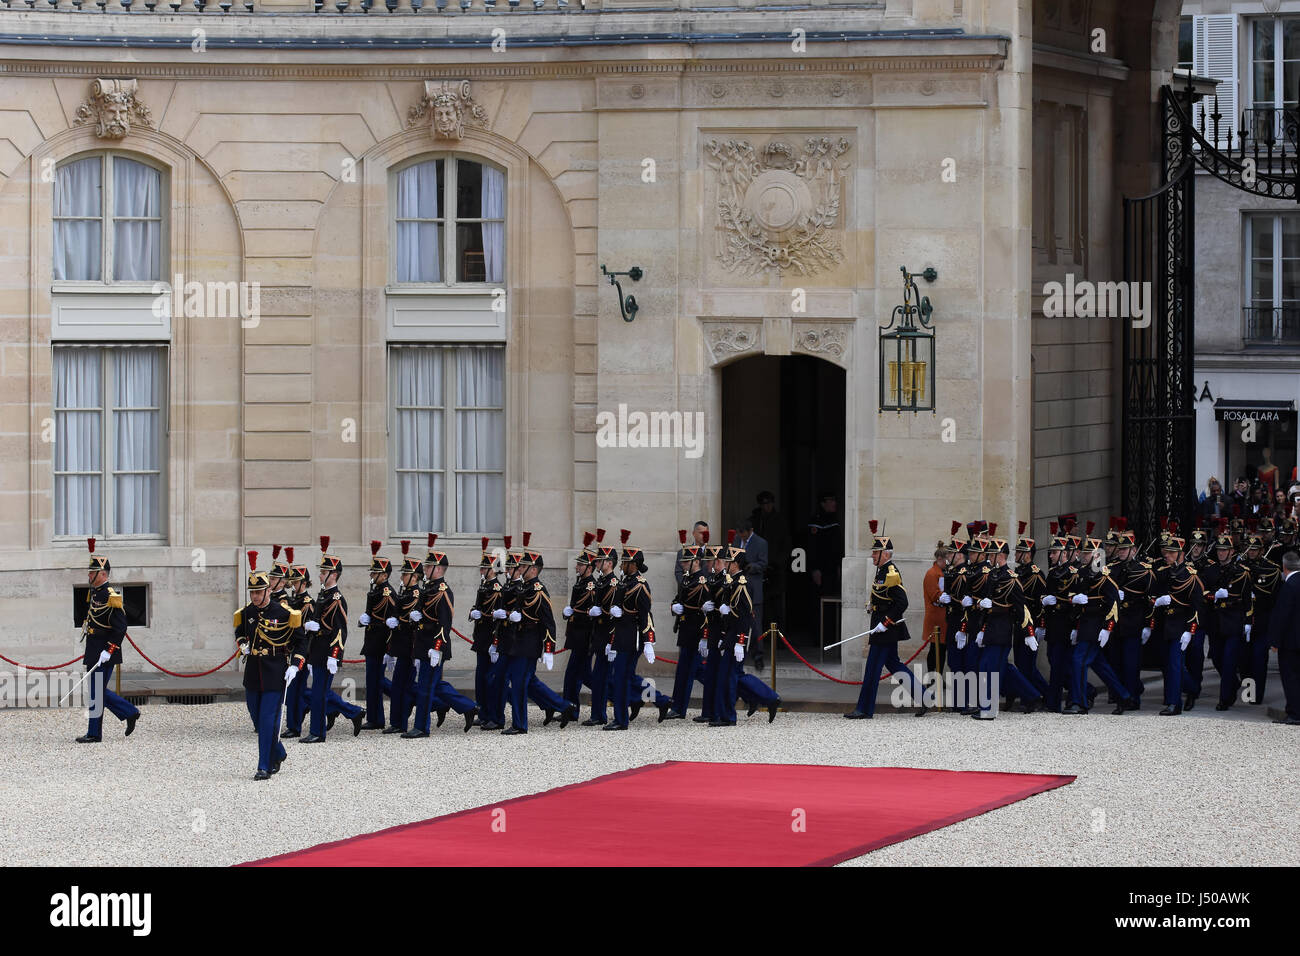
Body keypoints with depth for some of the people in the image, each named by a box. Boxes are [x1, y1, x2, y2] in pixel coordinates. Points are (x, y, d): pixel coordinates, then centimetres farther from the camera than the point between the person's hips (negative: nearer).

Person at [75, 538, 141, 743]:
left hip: (104, 654, -10)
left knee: (97, 692, -5)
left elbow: (120, 628, -19)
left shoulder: (111, 597, -15)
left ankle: (94, 733, 1)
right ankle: (130, 713, 22)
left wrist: (108, 651, -23)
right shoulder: (93, 593, 14)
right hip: (93, 652, 10)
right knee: (98, 691, 13)